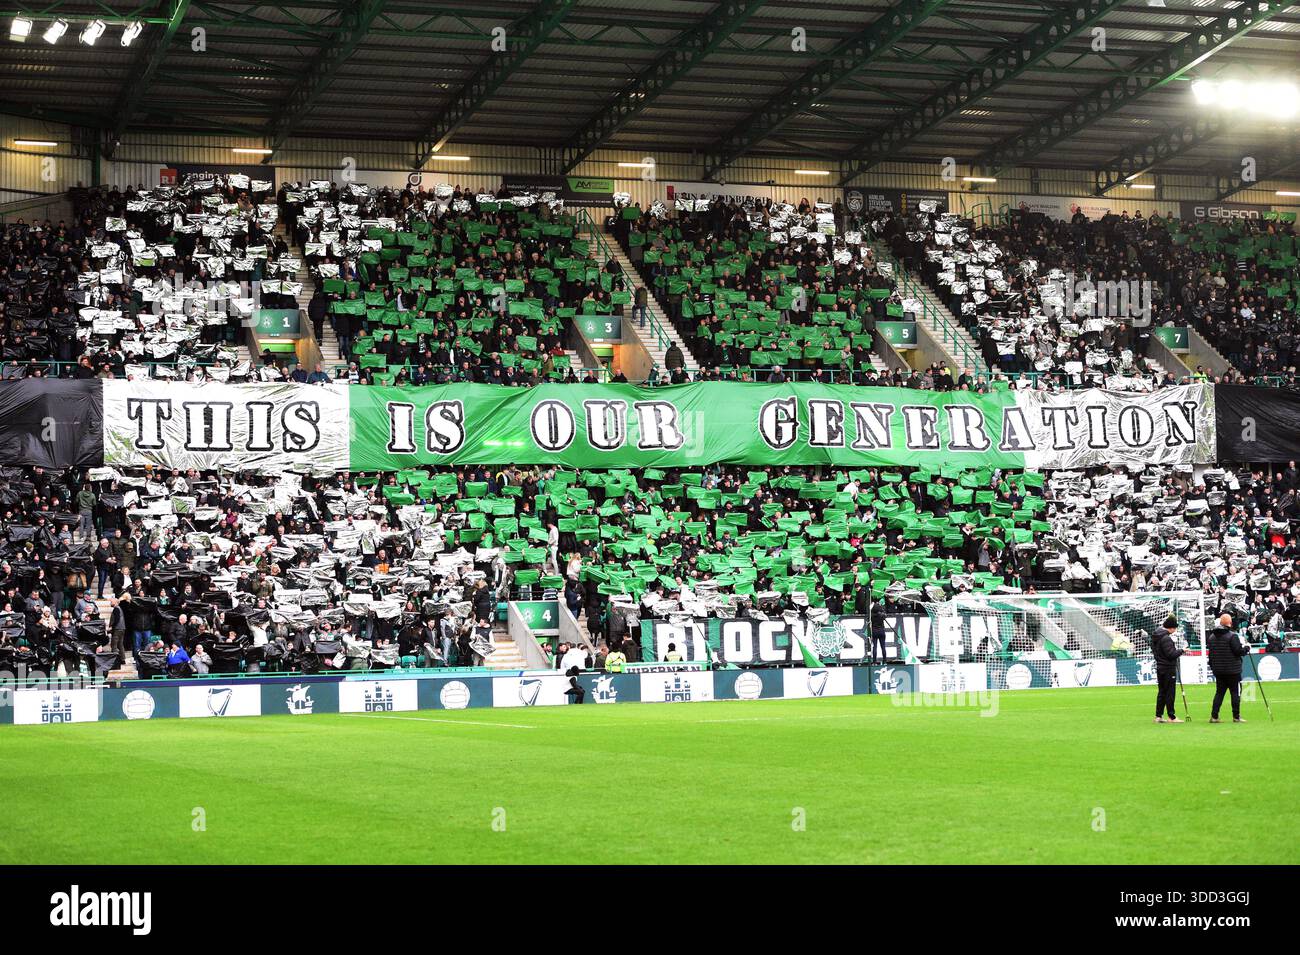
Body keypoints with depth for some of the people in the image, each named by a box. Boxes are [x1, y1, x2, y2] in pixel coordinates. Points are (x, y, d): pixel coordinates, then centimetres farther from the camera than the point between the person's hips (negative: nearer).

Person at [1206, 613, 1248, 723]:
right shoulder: (1232, 636, -15)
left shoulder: (1212, 637, 7)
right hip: (1232, 670, -6)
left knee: (1219, 692, 12)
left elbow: (1210, 653, 12)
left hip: (1218, 671, 6)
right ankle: (1236, 717, 3)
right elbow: (1238, 651, -16)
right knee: (1235, 692, 3)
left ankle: (1214, 716, 6)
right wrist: (1247, 649, 4)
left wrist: (1212, 667, 20)